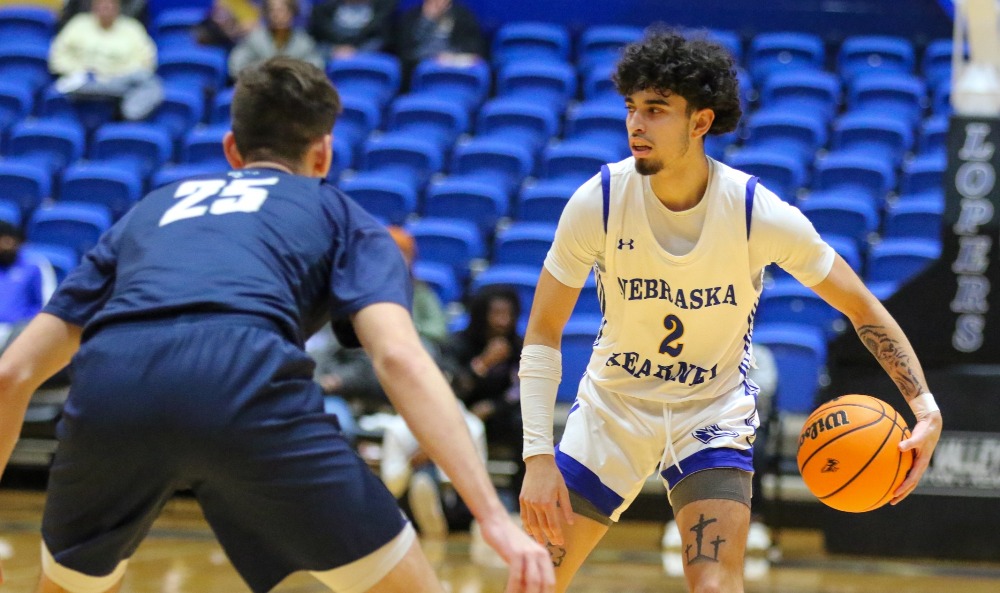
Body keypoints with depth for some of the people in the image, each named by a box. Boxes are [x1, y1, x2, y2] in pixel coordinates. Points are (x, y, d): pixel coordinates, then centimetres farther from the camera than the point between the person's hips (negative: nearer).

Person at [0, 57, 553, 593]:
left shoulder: (151, 209, 38)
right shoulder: (339, 214, 28)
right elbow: (399, 356, 7)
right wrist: (495, 516, -1)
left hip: (107, 381, 4)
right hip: (245, 383, -3)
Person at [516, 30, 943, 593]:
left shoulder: (760, 213, -21)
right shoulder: (599, 202, -19)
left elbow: (864, 309, -9)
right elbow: (543, 334, -11)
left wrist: (926, 408, -21)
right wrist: (538, 457, -20)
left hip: (714, 413, -1)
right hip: (612, 403, 2)